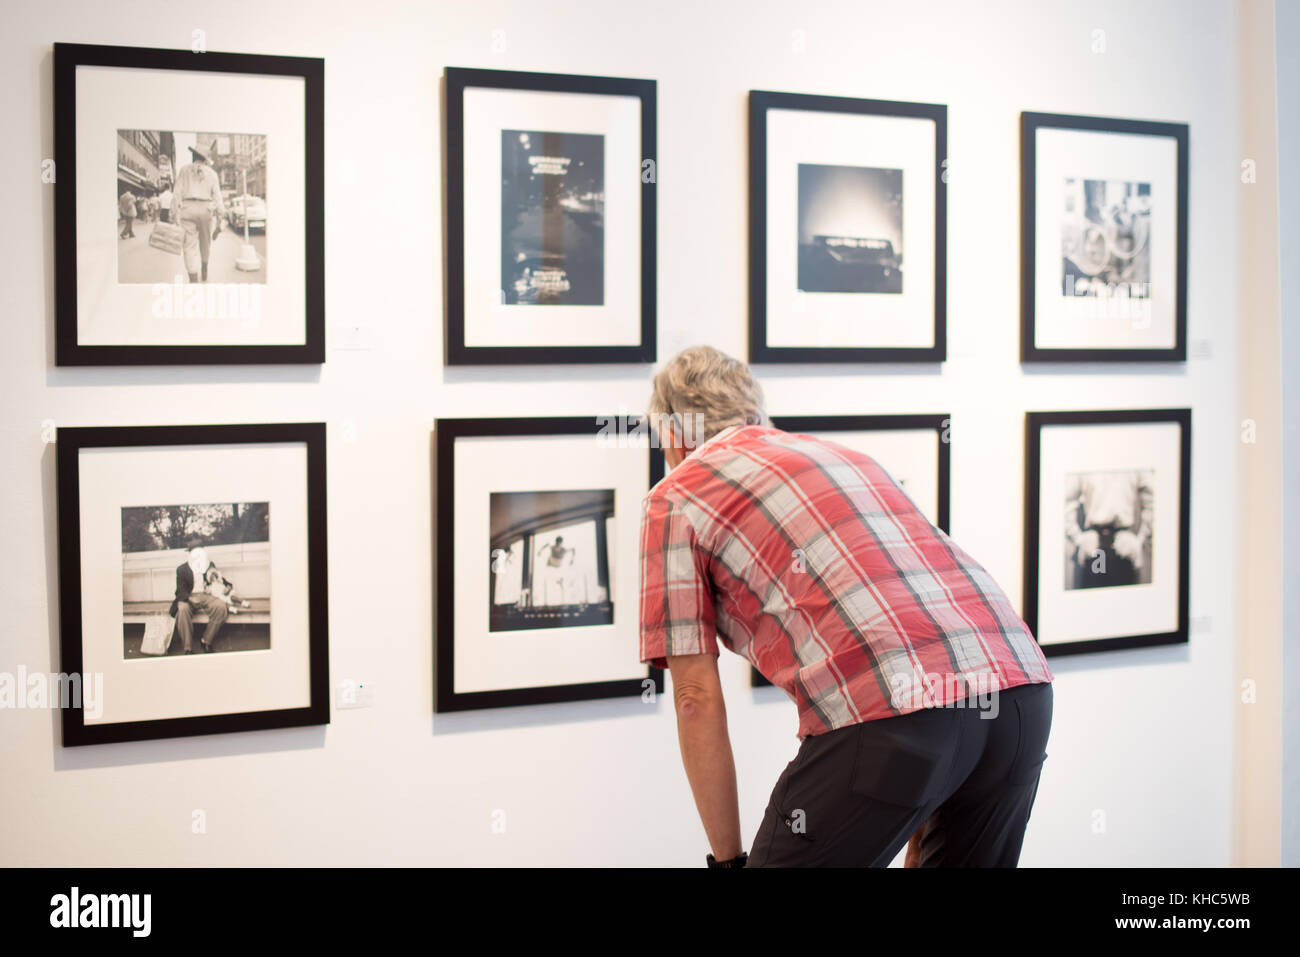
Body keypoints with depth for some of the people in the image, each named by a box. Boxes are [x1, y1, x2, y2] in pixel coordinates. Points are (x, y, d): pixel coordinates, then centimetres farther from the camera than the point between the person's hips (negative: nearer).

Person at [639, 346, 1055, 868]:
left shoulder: (674, 497, 14)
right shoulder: (844, 454, 34)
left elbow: (698, 699, 8)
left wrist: (727, 858, 17)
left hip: (888, 707, -7)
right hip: (1019, 686, 7)